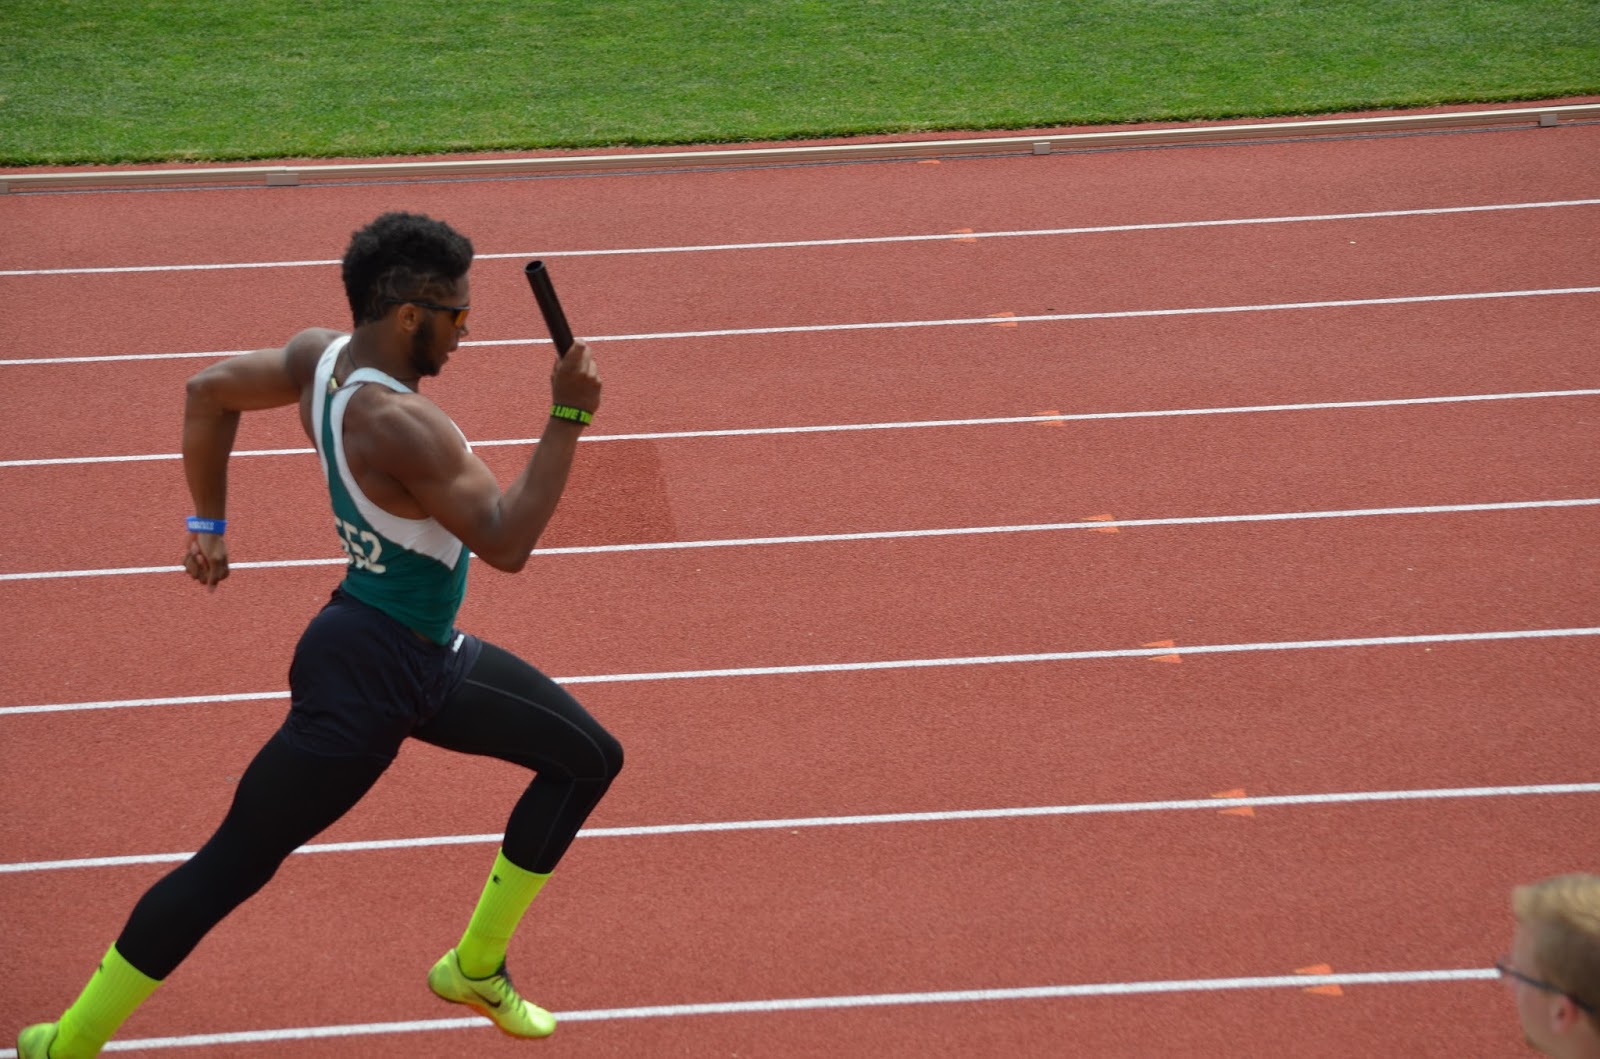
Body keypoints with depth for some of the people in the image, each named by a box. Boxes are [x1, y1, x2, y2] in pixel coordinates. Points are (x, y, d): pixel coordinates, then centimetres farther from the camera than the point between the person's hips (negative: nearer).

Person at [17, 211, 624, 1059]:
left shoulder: (321, 357, -3)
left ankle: (475, 966, 27)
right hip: (365, 676, -10)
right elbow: (506, 542, -30)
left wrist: (208, 522, 19)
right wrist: (568, 417, -28)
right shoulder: (400, 424, -29)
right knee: (231, 867, 1)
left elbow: (211, 390, 12)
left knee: (589, 759, 16)